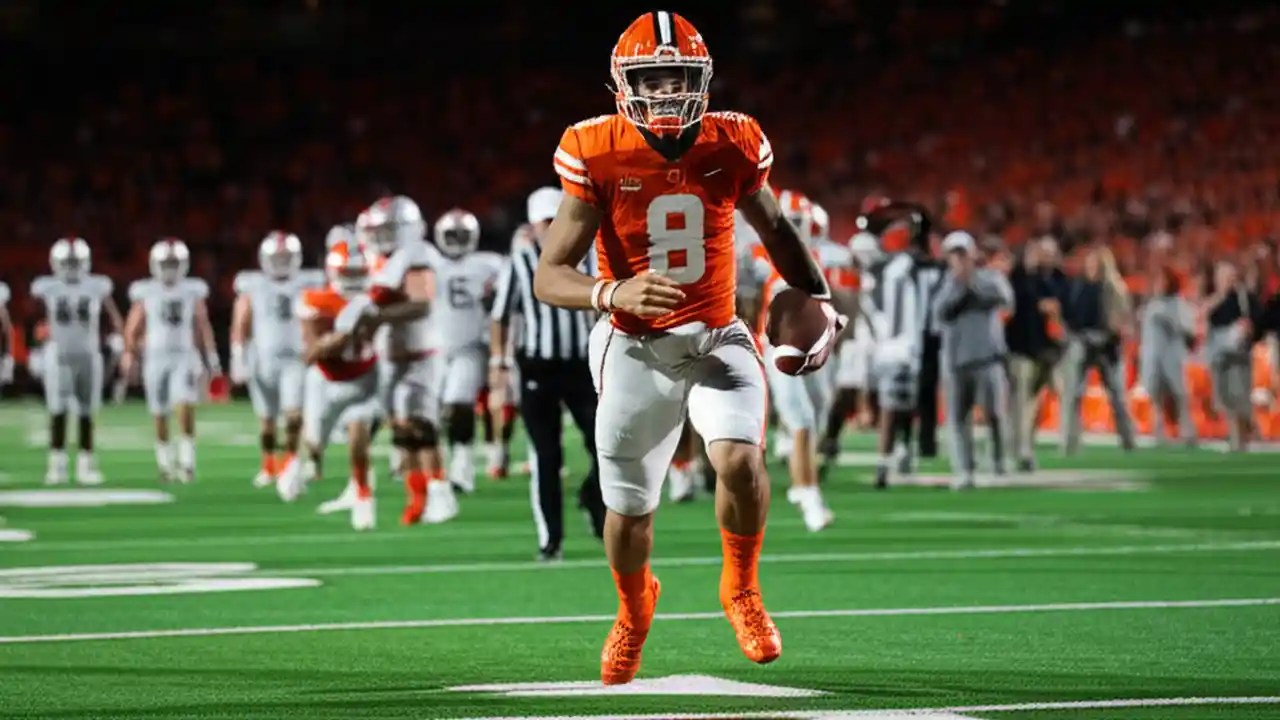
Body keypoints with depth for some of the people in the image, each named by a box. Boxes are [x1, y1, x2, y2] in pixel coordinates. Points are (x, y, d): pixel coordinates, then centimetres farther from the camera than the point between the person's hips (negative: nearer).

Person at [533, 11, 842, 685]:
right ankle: (634, 606, 43)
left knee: (740, 459, -26)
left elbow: (775, 229, 14)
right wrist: (613, 293, -34)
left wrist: (818, 300, 7)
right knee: (629, 509, 8)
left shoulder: (732, 144, -7)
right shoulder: (595, 154, -15)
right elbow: (548, 276, -16)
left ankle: (740, 590, 3)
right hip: (635, 348, -1)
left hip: (716, 338, 1)